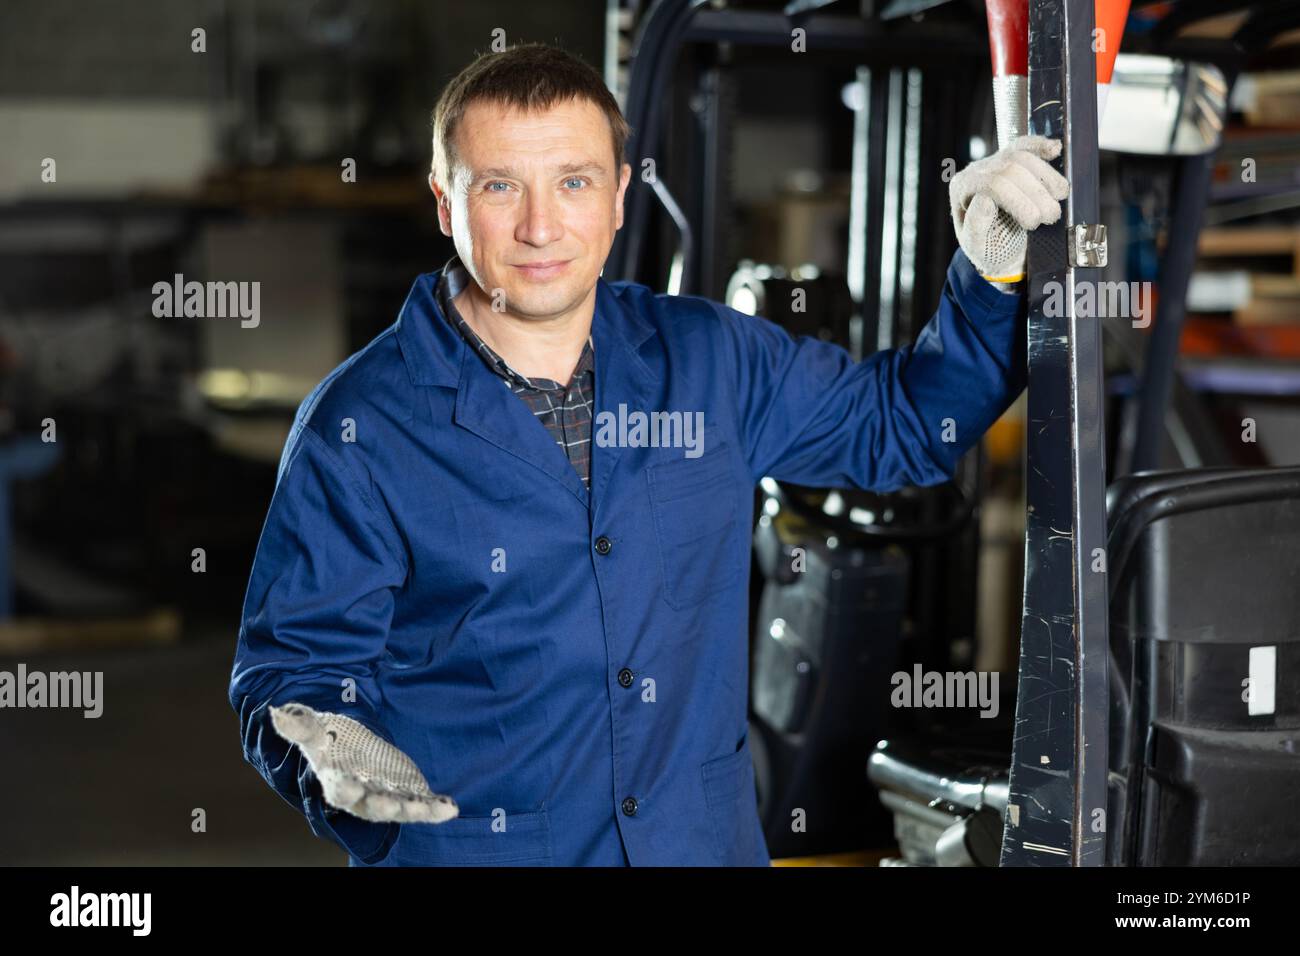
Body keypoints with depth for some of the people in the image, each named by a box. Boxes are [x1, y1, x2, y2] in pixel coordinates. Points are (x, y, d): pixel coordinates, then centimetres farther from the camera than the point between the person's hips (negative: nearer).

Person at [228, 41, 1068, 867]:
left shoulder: (711, 361, -1)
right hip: (469, 849, -3)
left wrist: (992, 271, -3)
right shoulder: (359, 426, -12)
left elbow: (906, 424, 12)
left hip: (706, 842, 4)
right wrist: (330, 756, -30)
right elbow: (294, 663, -8)